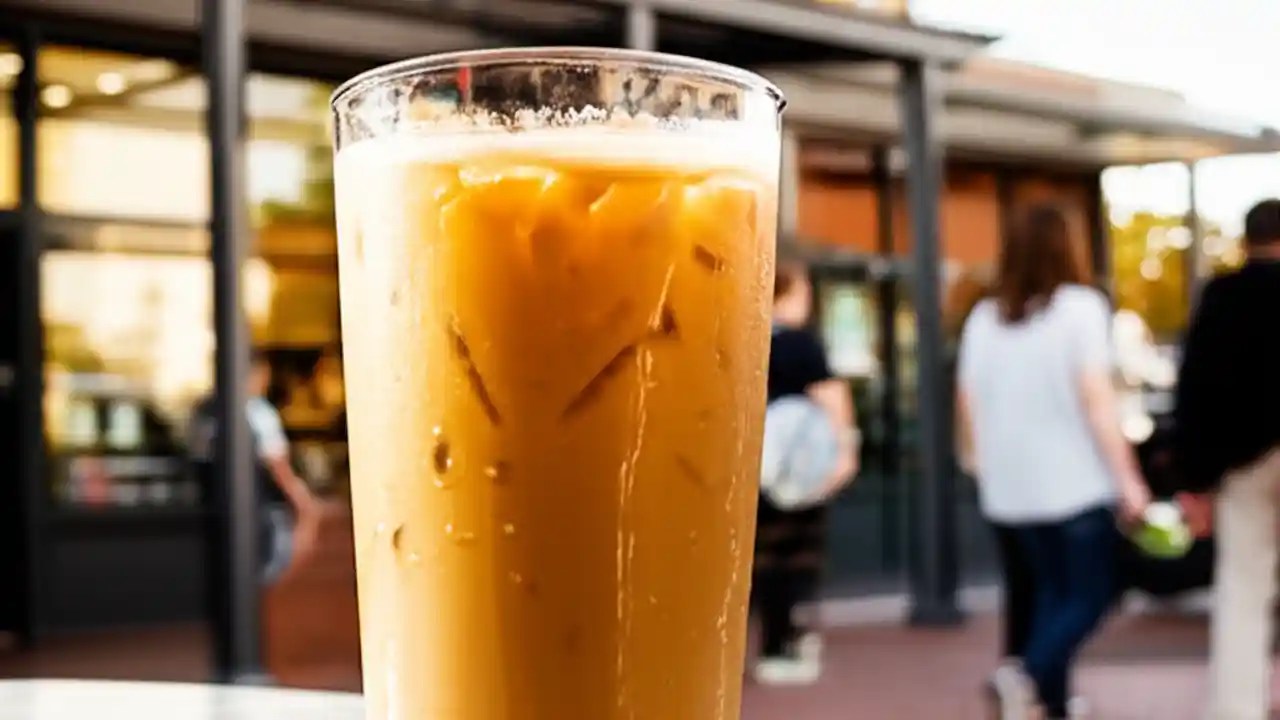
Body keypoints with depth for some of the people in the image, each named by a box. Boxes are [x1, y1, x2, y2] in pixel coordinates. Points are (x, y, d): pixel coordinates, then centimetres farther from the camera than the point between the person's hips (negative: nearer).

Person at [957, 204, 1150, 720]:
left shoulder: (984, 318, 5)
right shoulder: (1080, 307, -9)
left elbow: (968, 403, 9)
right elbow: (1097, 398, -14)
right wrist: (1129, 479, -11)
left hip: (1012, 488, 5)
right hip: (1075, 481, -5)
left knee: (1051, 591, 17)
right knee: (1091, 595, 3)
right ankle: (1028, 675, -19)